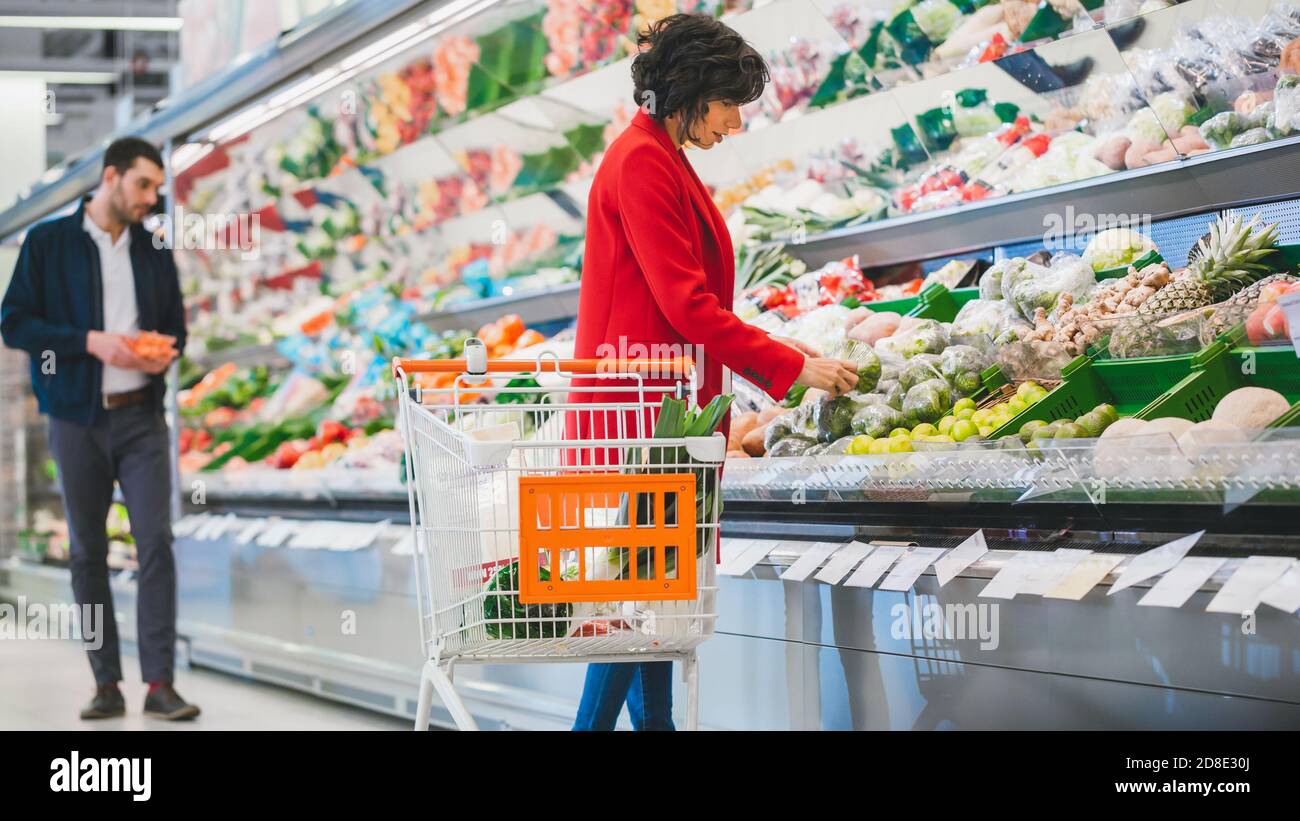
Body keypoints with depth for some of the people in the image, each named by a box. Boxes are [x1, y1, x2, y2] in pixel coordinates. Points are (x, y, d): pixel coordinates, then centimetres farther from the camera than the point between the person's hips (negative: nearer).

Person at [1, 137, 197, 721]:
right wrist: (90, 341, -17)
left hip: (142, 416, 2)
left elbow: (176, 325, 19)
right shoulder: (48, 243, 0)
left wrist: (167, 352, -5)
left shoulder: (154, 253, 11)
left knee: (156, 540, -8)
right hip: (78, 418, -2)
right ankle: (106, 684, 11)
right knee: (87, 551, 3)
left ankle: (159, 684, -8)